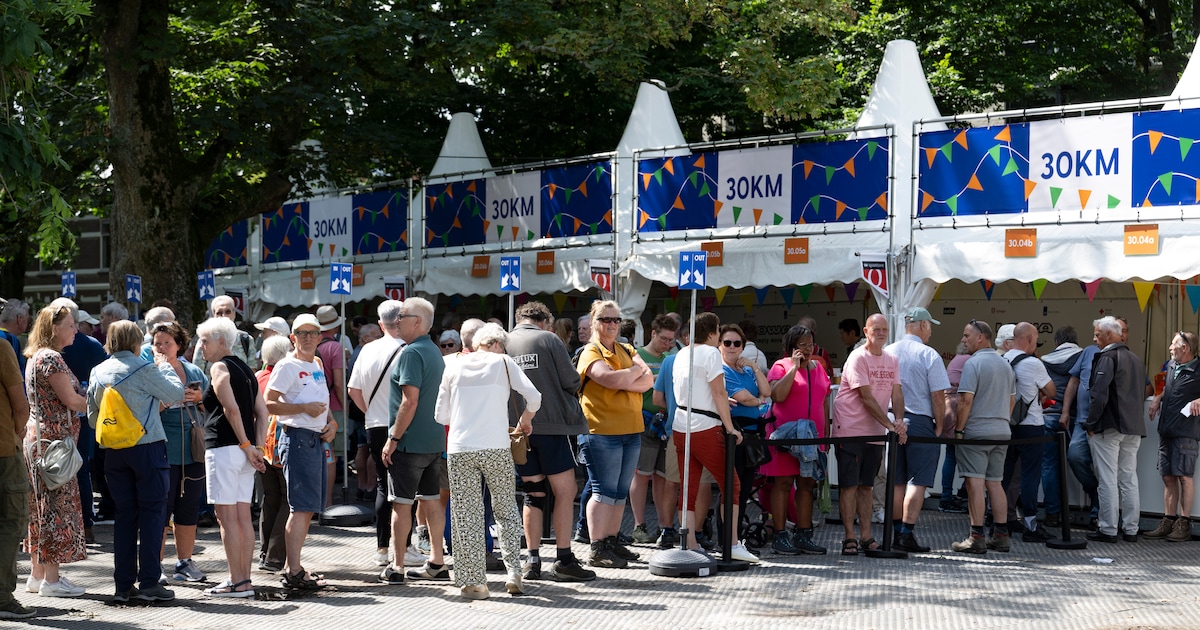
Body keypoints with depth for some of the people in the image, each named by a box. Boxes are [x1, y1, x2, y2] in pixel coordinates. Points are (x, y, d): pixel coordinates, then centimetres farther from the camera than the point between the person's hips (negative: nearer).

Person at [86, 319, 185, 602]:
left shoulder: (97, 373, 7)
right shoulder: (144, 369, -11)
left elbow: (92, 417, 12)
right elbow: (176, 394, -5)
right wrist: (164, 366, 9)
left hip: (114, 452, 5)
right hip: (147, 447, -5)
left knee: (124, 514, 10)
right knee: (152, 513, 0)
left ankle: (123, 585, 9)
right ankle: (148, 583, -3)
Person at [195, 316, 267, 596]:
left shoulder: (219, 367, -7)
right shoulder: (245, 368, 18)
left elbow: (231, 408, -17)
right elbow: (262, 412, 13)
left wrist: (246, 445, -13)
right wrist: (257, 447, 6)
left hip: (223, 447, -9)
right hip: (243, 450, 9)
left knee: (226, 517, -6)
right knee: (243, 516, 8)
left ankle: (237, 583, -7)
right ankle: (244, 580, 10)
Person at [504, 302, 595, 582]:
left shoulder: (502, 344, 7)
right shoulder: (548, 340, -3)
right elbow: (571, 381, -5)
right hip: (551, 424, -5)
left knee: (533, 493, 12)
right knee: (565, 491, -1)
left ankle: (533, 560, 10)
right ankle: (564, 560, -5)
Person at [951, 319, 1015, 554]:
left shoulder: (973, 363, -11)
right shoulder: (1005, 364, 14)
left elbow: (966, 399, -16)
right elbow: (1012, 399, 19)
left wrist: (959, 429, -10)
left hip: (976, 431, -8)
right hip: (1001, 431, 8)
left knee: (975, 483, -6)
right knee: (995, 482, 13)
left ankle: (976, 537, -8)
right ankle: (1001, 535, 13)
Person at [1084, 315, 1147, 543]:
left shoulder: (1107, 358, -13)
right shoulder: (1136, 360, 15)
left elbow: (1099, 395, -19)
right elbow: (1142, 393, 22)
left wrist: (1091, 424, -11)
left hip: (1108, 428, -8)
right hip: (1133, 428, 8)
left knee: (1108, 481, -3)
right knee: (1129, 479, 11)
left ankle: (1108, 530, -1)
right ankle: (1131, 529, 14)